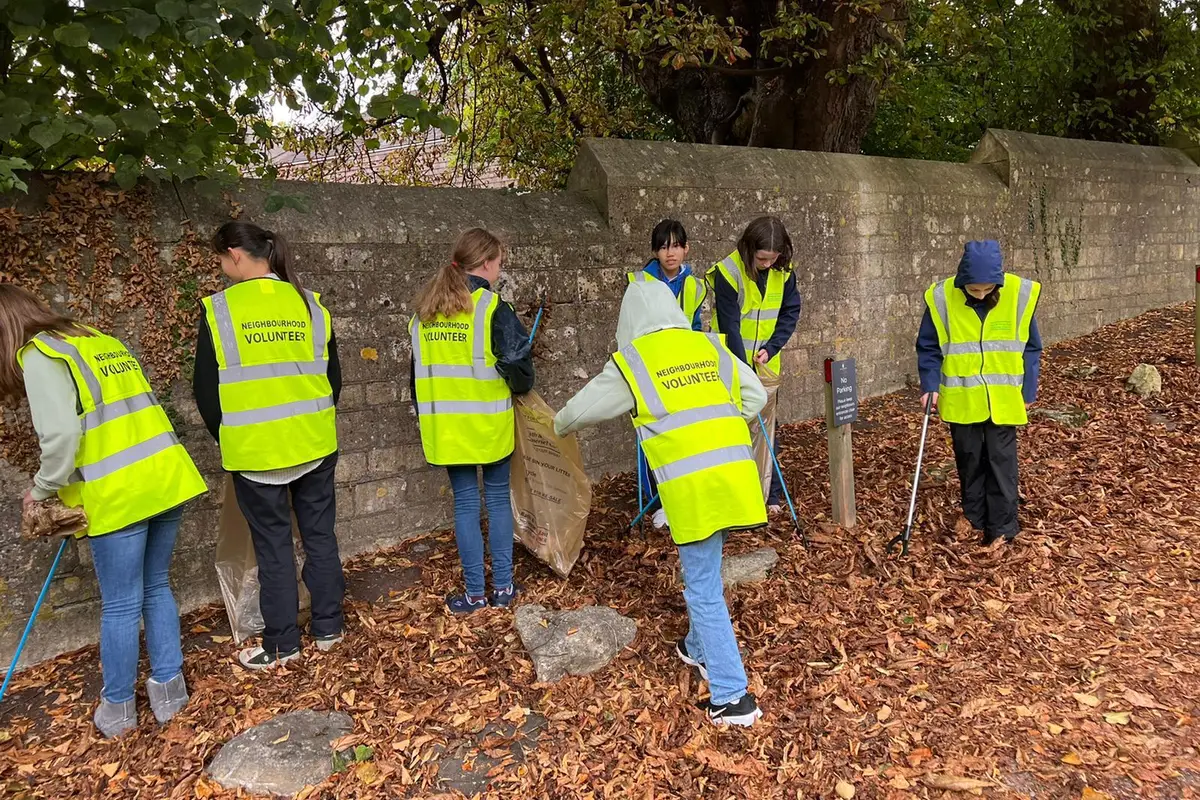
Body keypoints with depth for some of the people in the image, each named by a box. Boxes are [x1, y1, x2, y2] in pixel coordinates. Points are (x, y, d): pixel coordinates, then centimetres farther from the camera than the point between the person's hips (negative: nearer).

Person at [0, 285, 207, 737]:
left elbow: (61, 437, -18)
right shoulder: (102, 342, 17)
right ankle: (169, 692, 27)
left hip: (119, 498, -7)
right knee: (156, 590, 19)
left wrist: (42, 489, -1)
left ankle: (118, 709, 24)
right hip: (166, 481, 7)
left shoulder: (40, 357, -6)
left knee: (120, 606, 8)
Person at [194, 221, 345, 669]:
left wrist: (227, 439, 10)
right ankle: (328, 628, 26)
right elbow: (333, 378, 7)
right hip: (315, 446, 3)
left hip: (255, 451, -3)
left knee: (273, 545, 8)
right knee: (320, 535, 15)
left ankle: (281, 644, 19)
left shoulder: (219, 309, -10)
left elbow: (206, 389, -5)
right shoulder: (310, 304, 1)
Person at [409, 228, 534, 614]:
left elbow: (420, 368, 12)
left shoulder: (424, 311, 6)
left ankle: (475, 592, 15)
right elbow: (517, 363, -13)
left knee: (465, 502, 10)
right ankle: (503, 587, 18)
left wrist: (423, 416, 21)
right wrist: (522, 385, 9)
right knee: (498, 498, 11)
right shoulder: (492, 308, -12)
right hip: (488, 423, -4)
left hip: (444, 424, 4)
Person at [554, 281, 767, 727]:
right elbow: (755, 396, 16)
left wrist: (560, 426, 34)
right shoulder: (710, 347, 13)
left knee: (704, 590, 5)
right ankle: (701, 651, 43)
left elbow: (580, 410, 13)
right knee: (703, 573, 25)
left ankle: (732, 697, 8)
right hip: (734, 472, 6)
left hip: (692, 485, -5)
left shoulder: (630, 361, 1)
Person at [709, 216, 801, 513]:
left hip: (766, 365, 4)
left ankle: (770, 493, 21)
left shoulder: (784, 272, -5)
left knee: (767, 429, 10)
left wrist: (770, 349, -12)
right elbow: (729, 327, -20)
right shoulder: (729, 271, -19)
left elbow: (790, 312, 2)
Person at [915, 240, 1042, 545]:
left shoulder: (1020, 295, -10)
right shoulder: (942, 299, -11)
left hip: (1003, 399, -1)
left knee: (1001, 460, 4)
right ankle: (974, 517, 29)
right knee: (969, 460, 13)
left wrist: (1028, 391, 3)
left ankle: (1002, 527, 14)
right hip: (961, 399, 1)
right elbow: (929, 348, 0)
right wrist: (931, 386, -9)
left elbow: (1030, 348, 1)